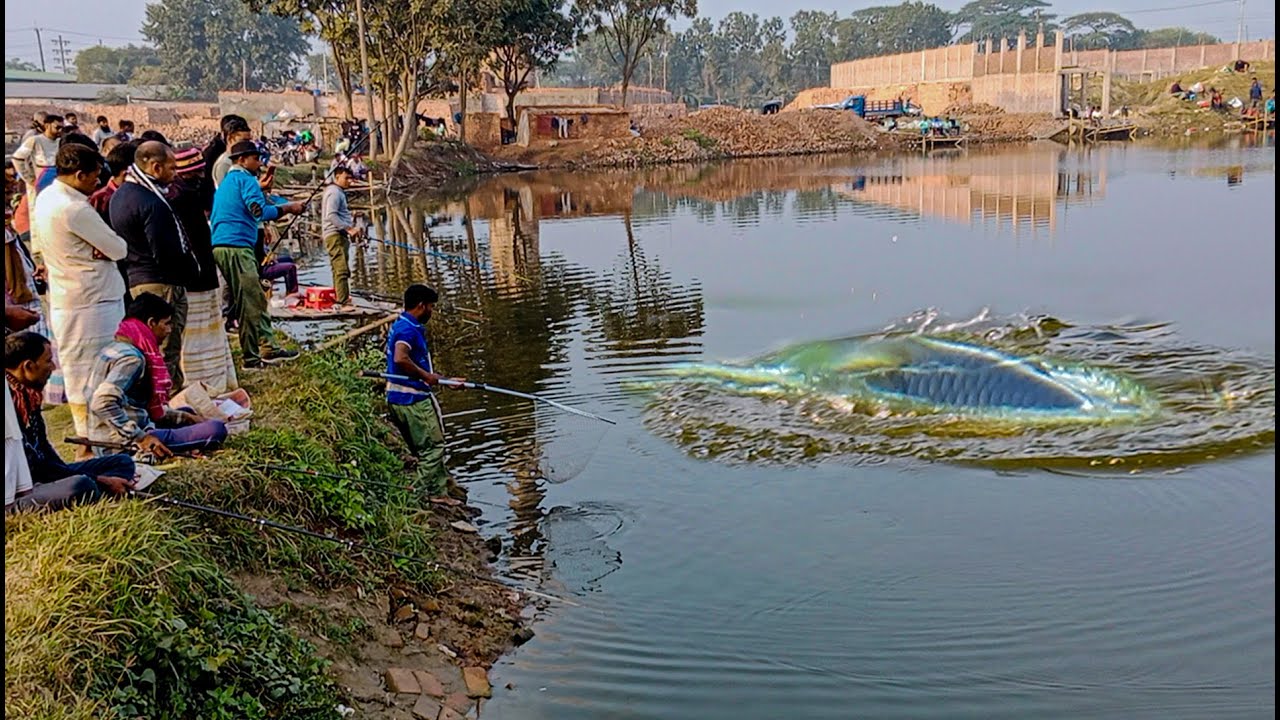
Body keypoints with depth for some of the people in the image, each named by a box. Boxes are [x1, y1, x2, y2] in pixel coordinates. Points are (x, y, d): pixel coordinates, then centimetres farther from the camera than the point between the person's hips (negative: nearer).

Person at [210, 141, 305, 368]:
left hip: (218, 246, 10)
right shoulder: (246, 179, -4)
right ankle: (253, 354, -6)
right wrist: (288, 208, -7)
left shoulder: (225, 181, 24)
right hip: (237, 247, -10)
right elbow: (259, 211, -15)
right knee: (252, 301, -7)